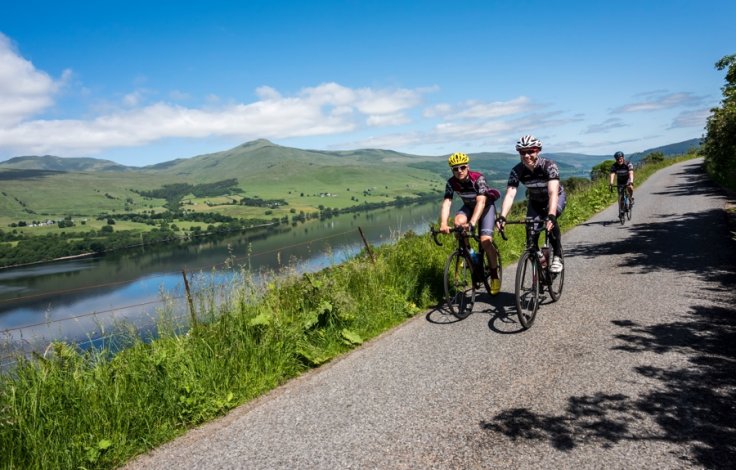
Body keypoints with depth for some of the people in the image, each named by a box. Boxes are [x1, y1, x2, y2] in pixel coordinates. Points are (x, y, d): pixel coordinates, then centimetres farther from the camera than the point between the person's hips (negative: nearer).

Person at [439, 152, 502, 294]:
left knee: (485, 241, -20)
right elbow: (446, 203, -29)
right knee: (458, 221, -31)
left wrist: (472, 223, -56)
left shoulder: (478, 178, -31)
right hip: (469, 206, 4)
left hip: (486, 205, -3)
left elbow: (481, 202, -42)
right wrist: (443, 224, -46)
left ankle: (495, 276, 0)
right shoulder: (451, 182, -20)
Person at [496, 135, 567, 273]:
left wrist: (551, 216, -59)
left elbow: (553, 193, -44)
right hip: (535, 201, 3)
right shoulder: (517, 171, -24)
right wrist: (502, 217, -48)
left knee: (550, 221, -32)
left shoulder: (549, 166, -33)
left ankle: (557, 257, -15)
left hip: (557, 198, -3)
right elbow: (510, 195, -33)